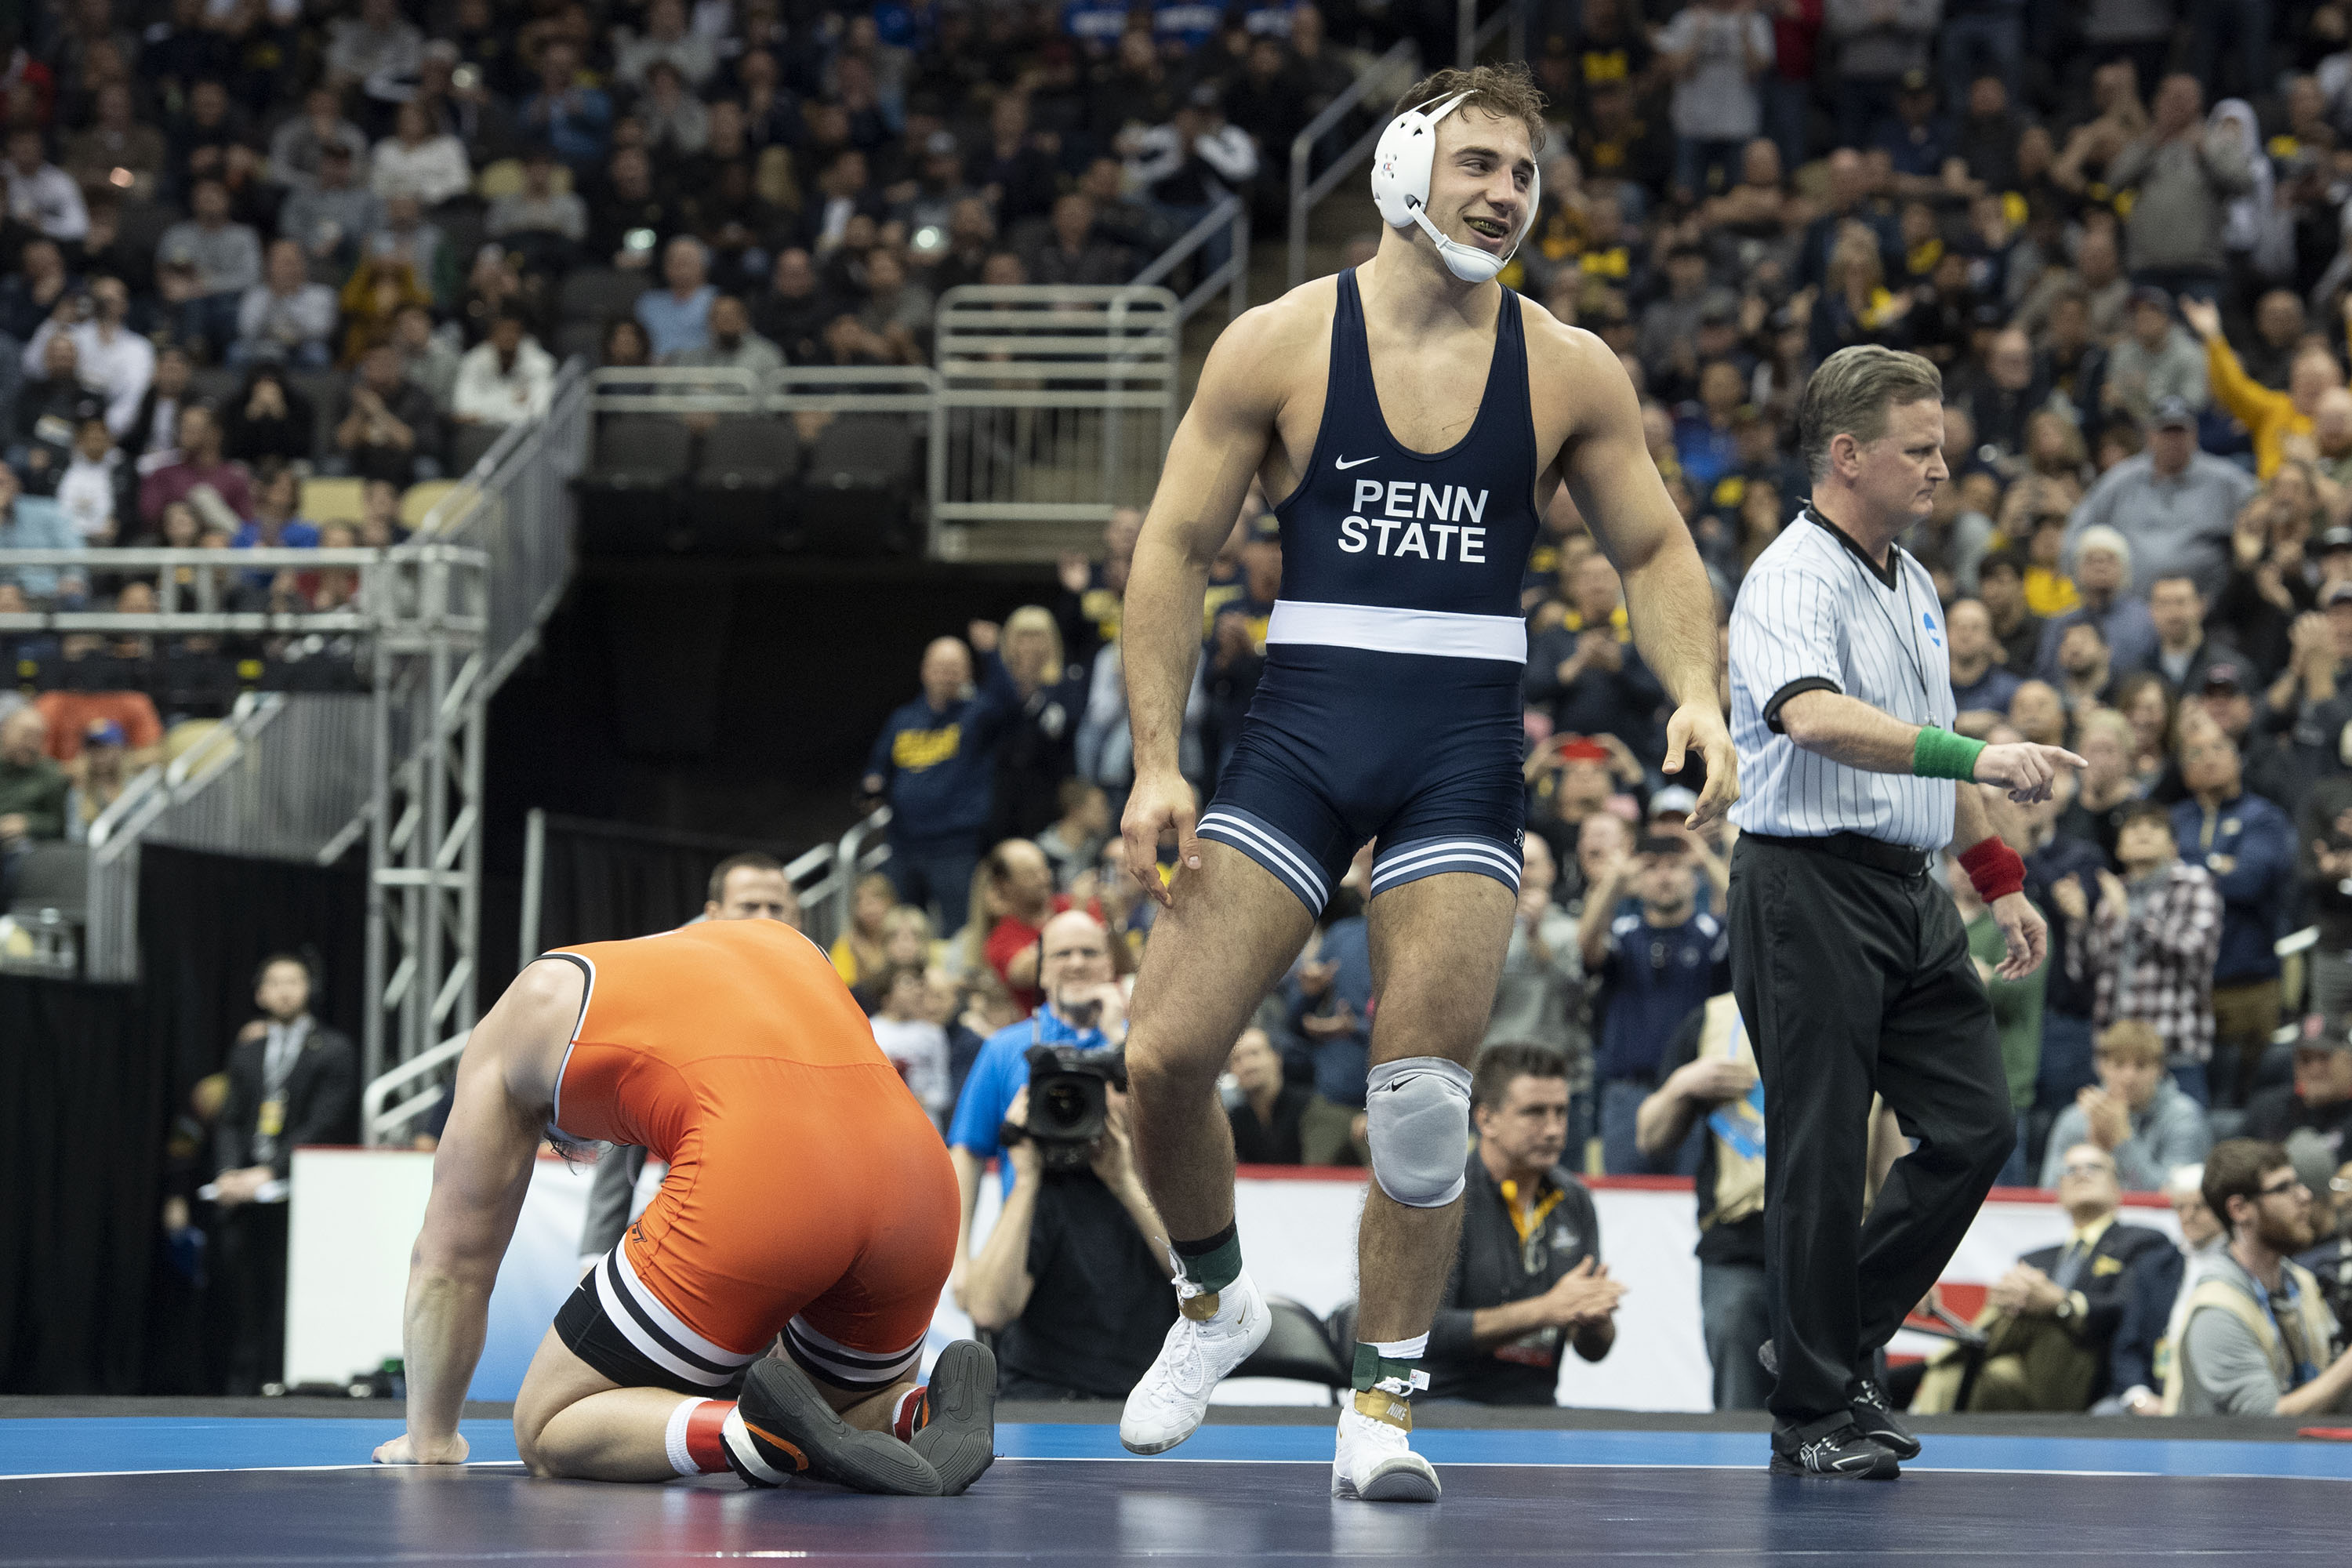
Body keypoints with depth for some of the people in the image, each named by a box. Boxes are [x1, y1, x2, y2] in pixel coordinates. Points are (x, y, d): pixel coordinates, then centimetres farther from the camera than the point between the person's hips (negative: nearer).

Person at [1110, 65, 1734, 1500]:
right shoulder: (1280, 345, 0)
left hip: (1464, 754, 0)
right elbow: (1177, 549, 3)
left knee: (1422, 1090, -5)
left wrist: (1697, 694, -7)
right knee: (1165, 1057, -8)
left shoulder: (1569, 371, 4)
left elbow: (1657, 550, 11)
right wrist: (1158, 762, -3)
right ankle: (1216, 1301, 20)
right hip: (1303, 728, 0)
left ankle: (1385, 1401, 9)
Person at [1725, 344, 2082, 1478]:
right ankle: (1813, 1415, 4)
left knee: (1976, 1128, 4)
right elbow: (1815, 718, -33)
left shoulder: (1911, 584, 17)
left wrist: (1998, 879, 24)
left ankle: (1843, 1340, 18)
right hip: (1809, 886, -9)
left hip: (1907, 894, 9)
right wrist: (1976, 757, -41)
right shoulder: (1793, 580, -13)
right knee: (1822, 1157, -5)